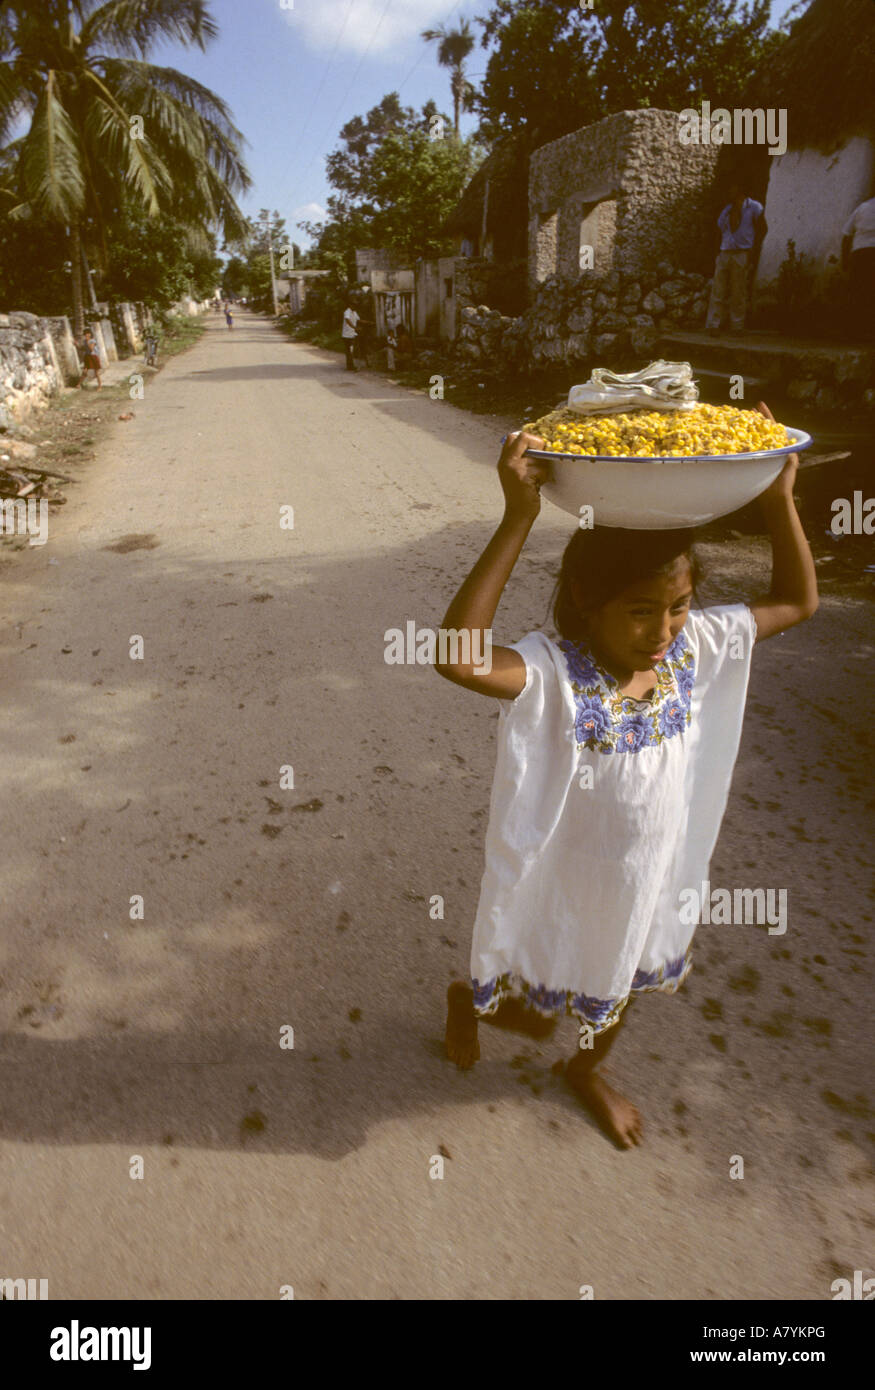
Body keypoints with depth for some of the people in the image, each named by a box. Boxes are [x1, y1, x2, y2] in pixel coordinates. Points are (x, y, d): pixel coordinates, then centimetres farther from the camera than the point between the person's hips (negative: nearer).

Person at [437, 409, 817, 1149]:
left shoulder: (698, 647, -15)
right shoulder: (553, 673, -33)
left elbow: (798, 600, -2)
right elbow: (457, 654, -52)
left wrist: (780, 496, -16)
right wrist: (519, 519, -54)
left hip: (656, 883, 6)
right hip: (566, 889, -5)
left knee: (619, 987, 32)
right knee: (536, 1005, 23)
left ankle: (588, 1069, 65)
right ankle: (468, 1001, 58)